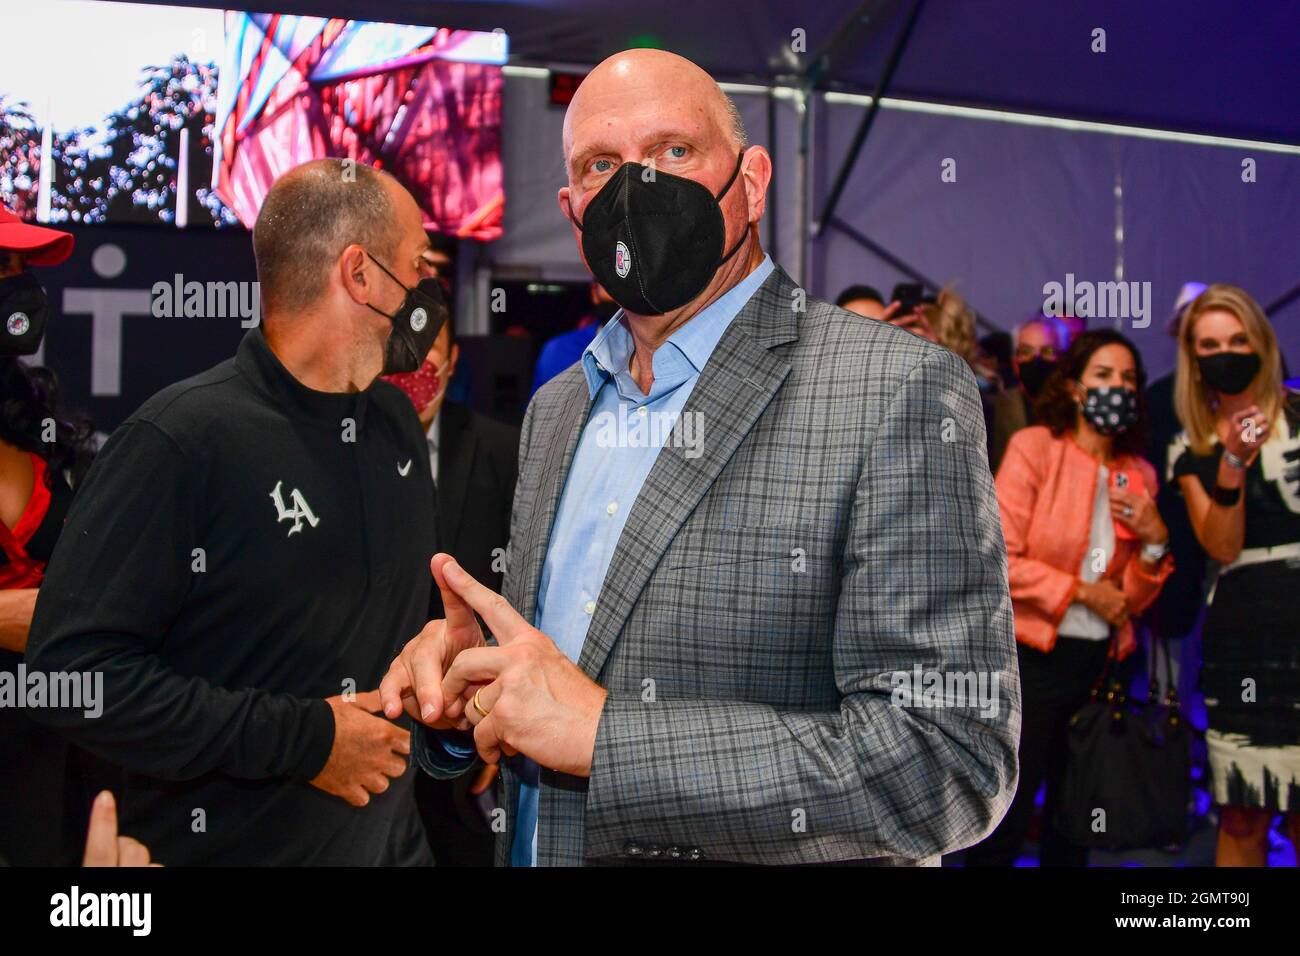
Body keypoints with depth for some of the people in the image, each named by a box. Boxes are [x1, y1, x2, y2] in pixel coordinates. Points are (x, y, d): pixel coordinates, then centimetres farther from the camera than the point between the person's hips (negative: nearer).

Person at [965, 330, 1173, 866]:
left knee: (1076, 820, 16)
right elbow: (998, 559, -16)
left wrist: (1155, 541, -8)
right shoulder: (1034, 447, -8)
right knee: (1005, 822, -2)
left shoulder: (1139, 474, 7)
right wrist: (1080, 591, -13)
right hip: (1032, 658, -5)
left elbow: (1133, 602, 8)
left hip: (1100, 662, 6)